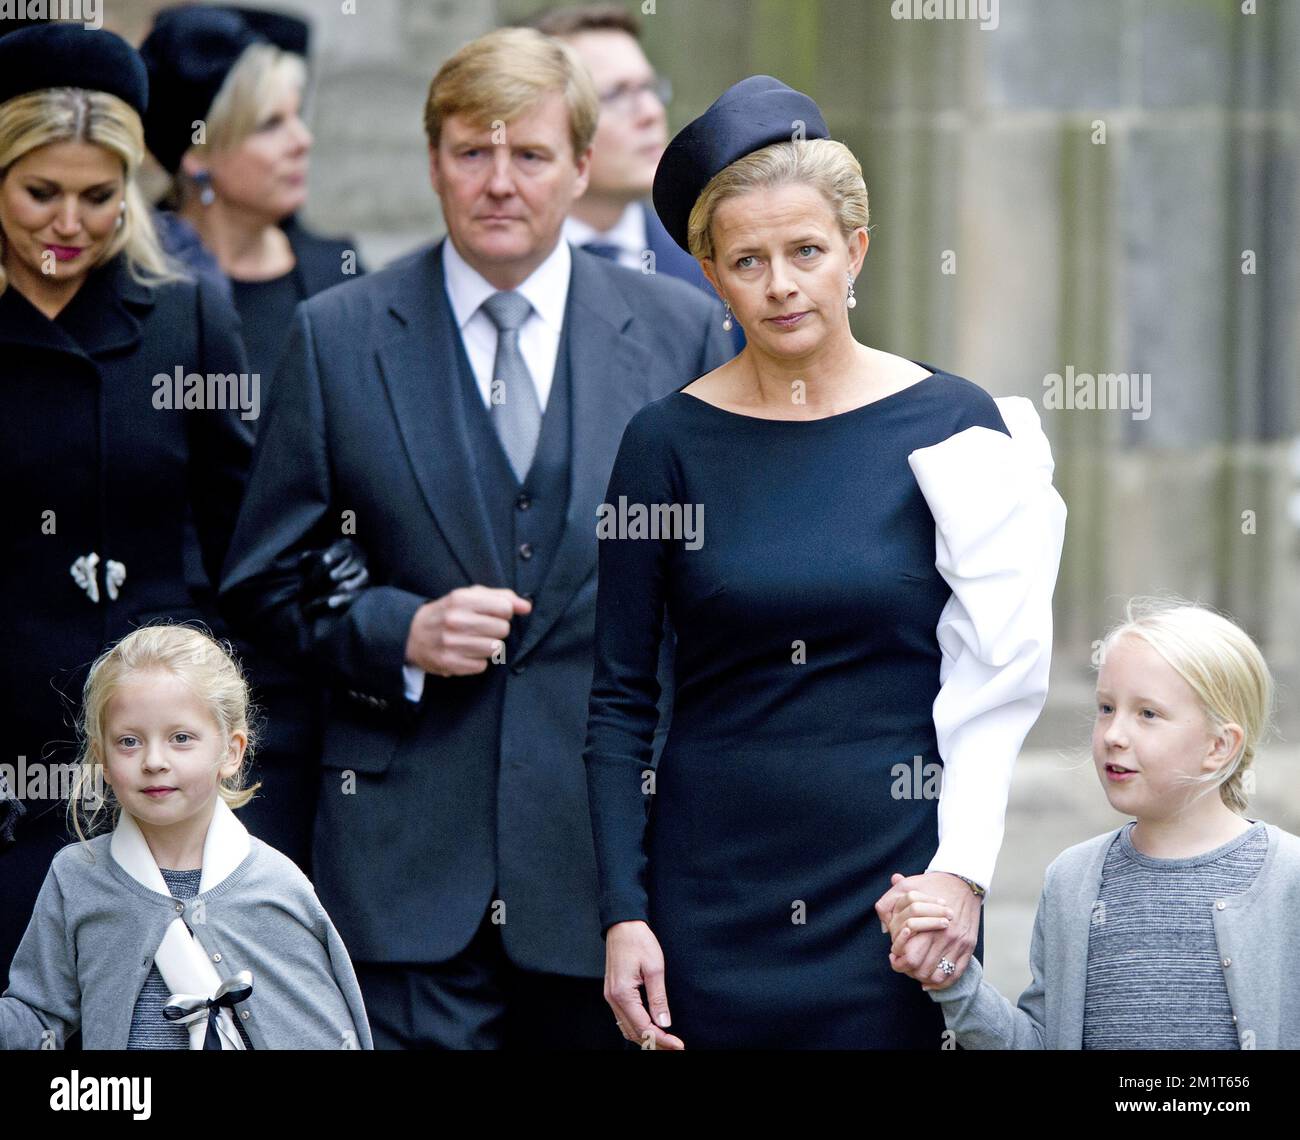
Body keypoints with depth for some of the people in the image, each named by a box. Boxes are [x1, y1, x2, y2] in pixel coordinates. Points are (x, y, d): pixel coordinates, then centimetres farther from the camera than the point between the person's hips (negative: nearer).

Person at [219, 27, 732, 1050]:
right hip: (406, 849, -1)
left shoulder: (682, 332, 6)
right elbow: (264, 580, 8)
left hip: (612, 840, 1)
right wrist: (399, 632, -10)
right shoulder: (338, 337, 5)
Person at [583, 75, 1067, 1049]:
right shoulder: (668, 442, 1)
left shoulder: (954, 424, -1)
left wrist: (962, 869, -12)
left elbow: (994, 685, 0)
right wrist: (623, 912, -5)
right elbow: (620, 700, 3)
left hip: (894, 878, -1)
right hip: (712, 888, 1)